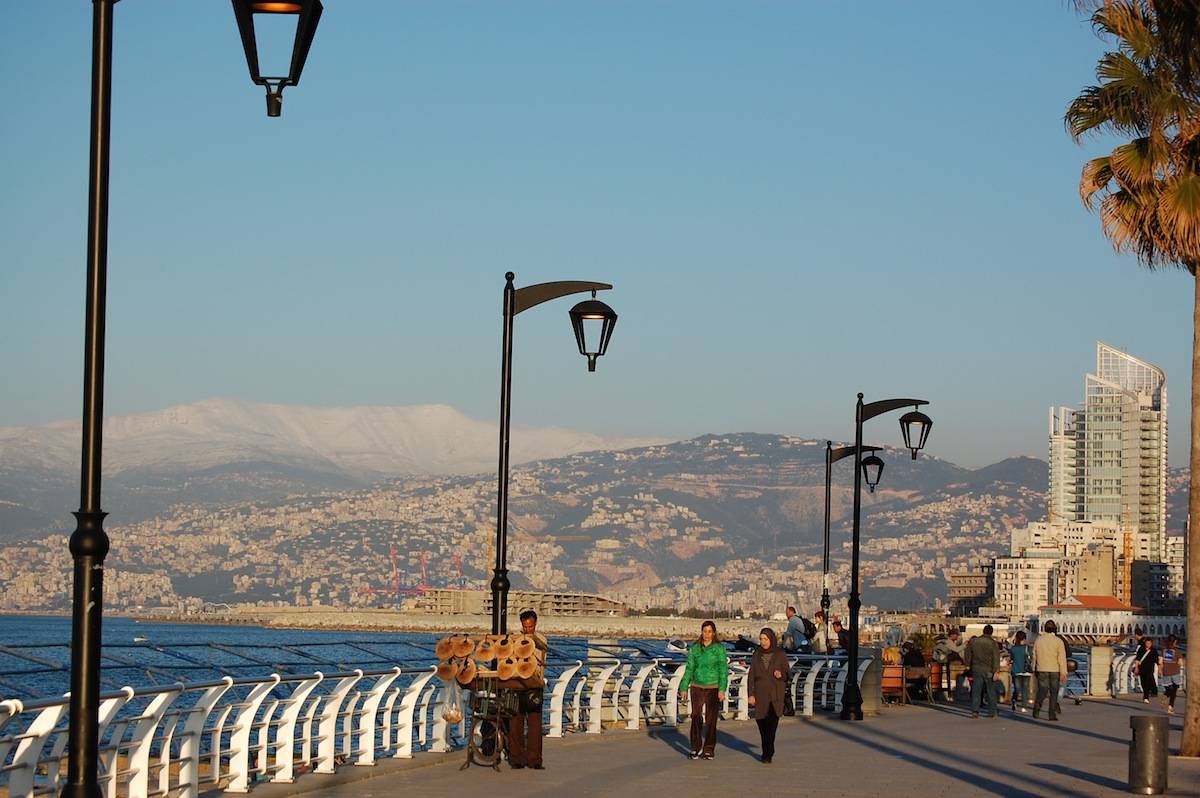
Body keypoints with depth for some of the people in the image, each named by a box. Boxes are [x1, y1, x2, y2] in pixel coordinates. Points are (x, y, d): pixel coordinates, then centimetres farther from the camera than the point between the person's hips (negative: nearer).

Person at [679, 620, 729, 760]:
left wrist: (722, 689, -17)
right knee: (696, 718, -3)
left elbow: (723, 670, -8)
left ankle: (709, 749, 10)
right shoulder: (695, 648, 5)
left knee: (711, 719, 1)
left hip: (713, 687, -2)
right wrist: (684, 687, 7)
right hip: (697, 686, 2)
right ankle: (696, 748, 5)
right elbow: (689, 668, 10)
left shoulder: (719, 648, -4)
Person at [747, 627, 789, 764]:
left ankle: (767, 754, -17)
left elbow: (787, 673, 8)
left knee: (771, 724, -15)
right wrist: (751, 694, -2)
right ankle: (768, 752, 22)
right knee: (762, 724, 5)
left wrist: (781, 674, -15)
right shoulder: (756, 655, 7)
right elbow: (751, 675, 6)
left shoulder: (780, 654, 2)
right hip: (760, 695, 3)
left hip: (775, 695, -3)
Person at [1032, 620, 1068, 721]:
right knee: (1054, 693, 7)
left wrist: (1034, 670, 18)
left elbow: (1034, 656, 9)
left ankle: (1037, 703, -28)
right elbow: (1062, 658, -9)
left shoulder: (1038, 640, 3)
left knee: (1042, 690, 3)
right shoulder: (1058, 641, -5)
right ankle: (1052, 715, 6)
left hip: (1042, 670, 2)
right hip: (1055, 670, -2)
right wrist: (1063, 673, -8)